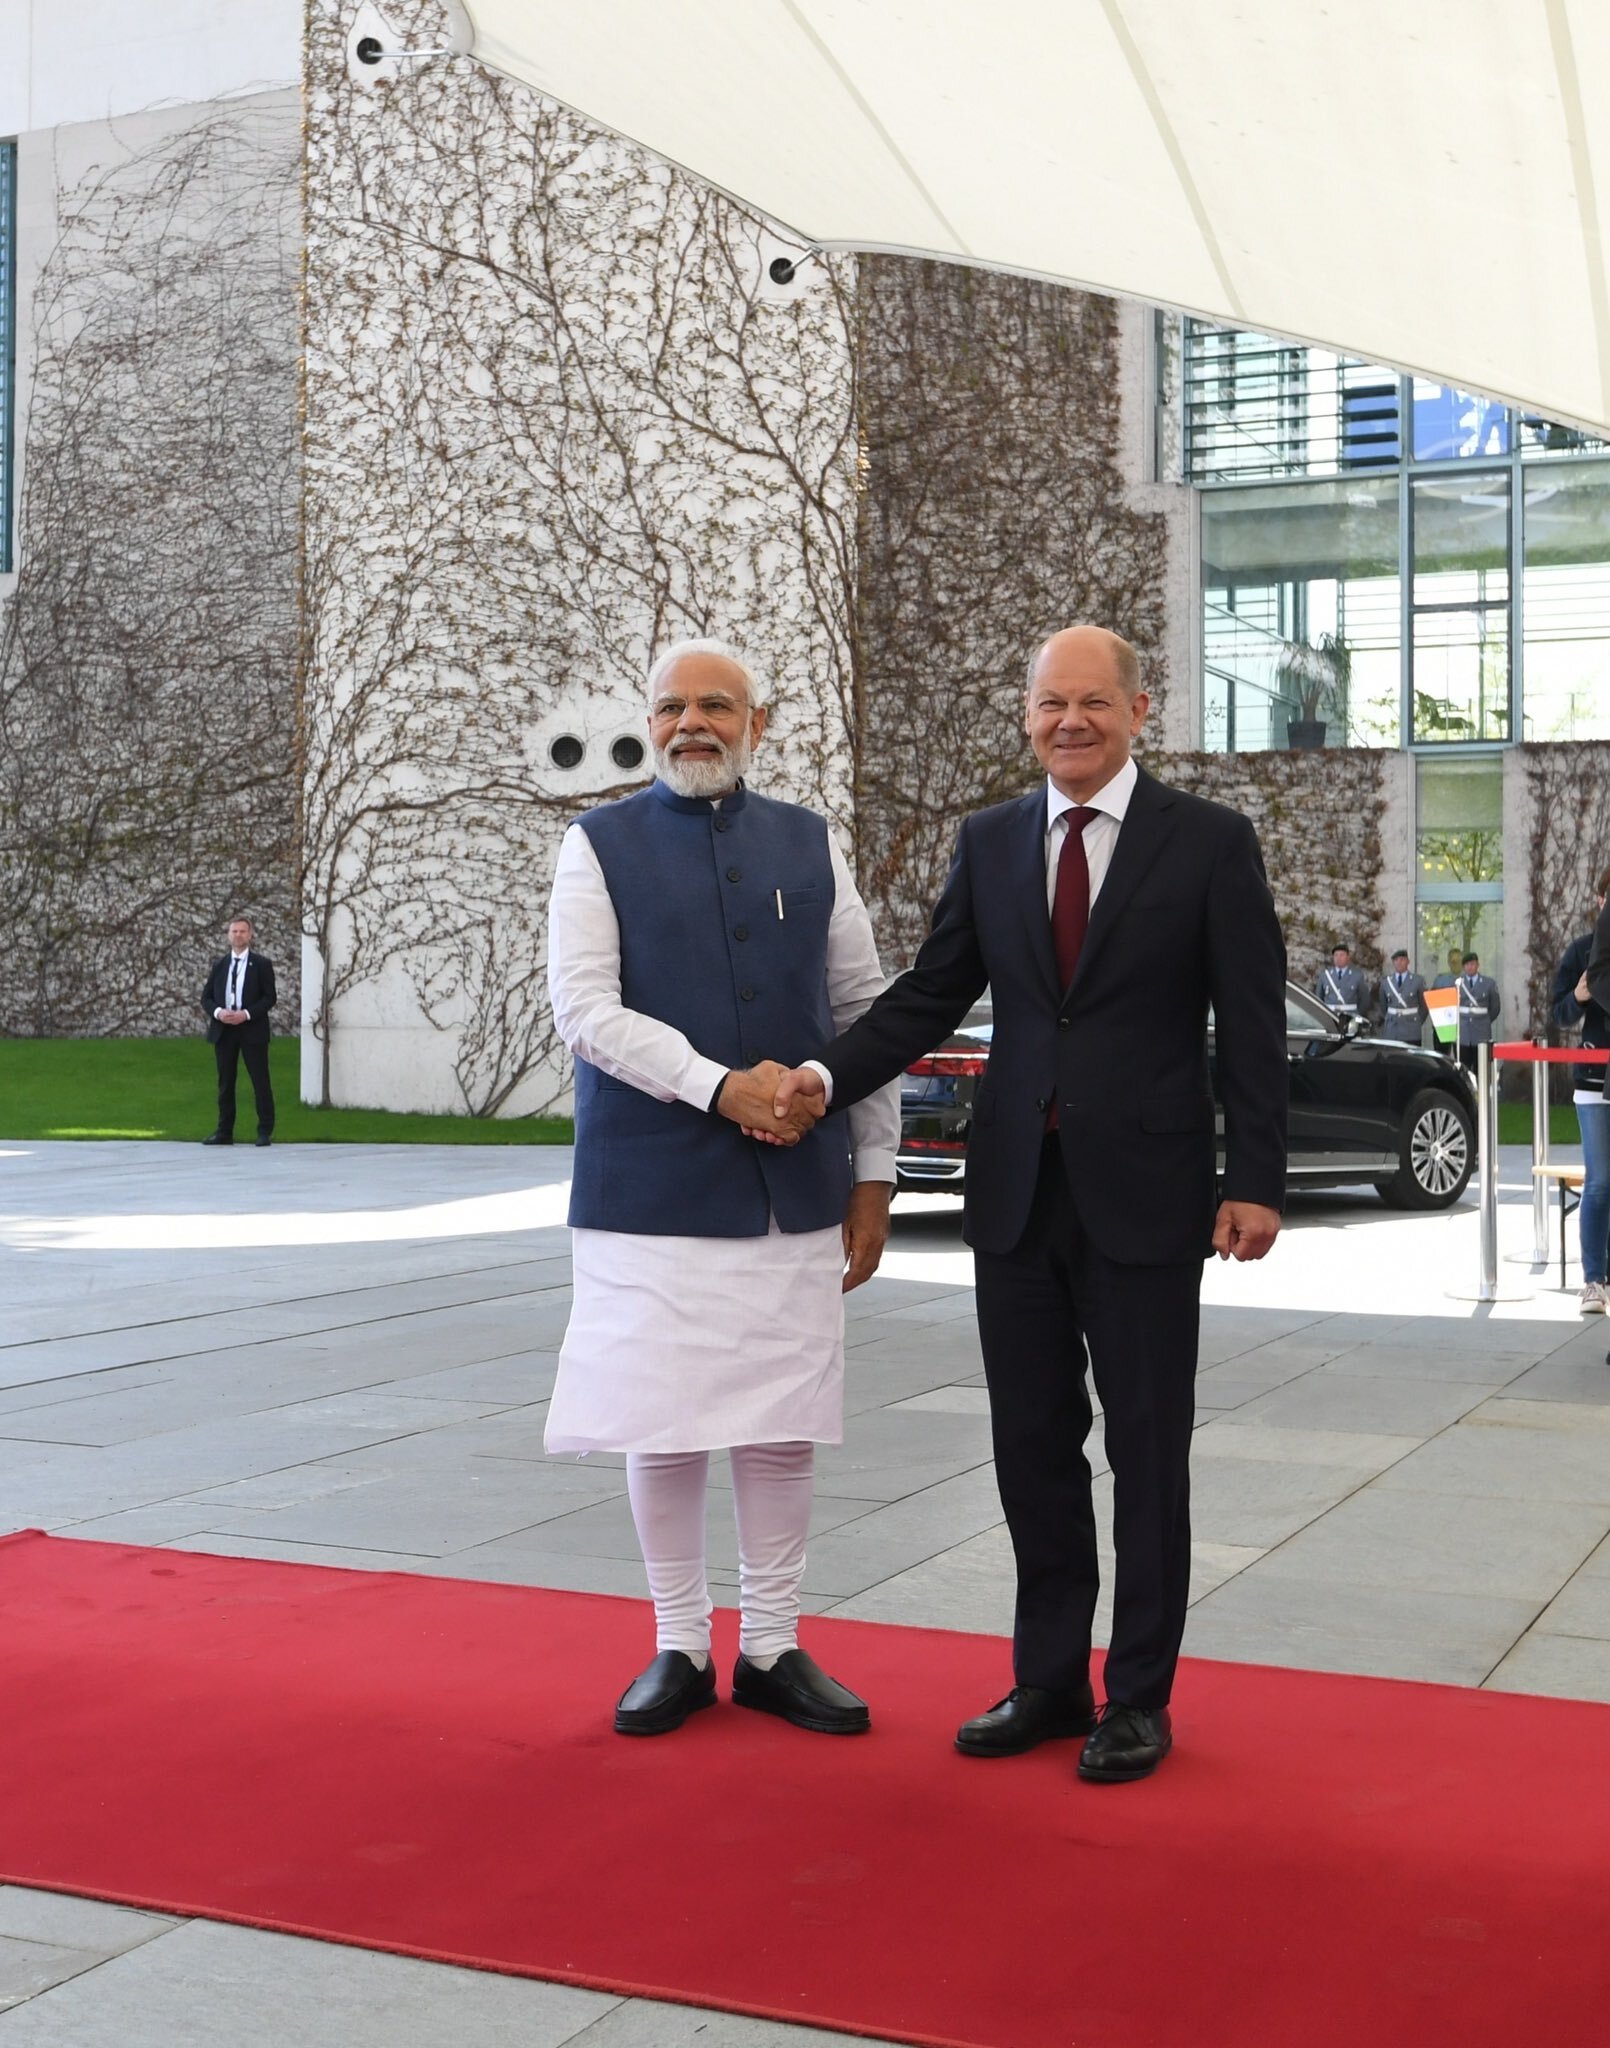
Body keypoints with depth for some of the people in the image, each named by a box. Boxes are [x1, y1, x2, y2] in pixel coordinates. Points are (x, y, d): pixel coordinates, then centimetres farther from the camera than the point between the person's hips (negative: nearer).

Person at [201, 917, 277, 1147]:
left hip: (252, 1028, -4)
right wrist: (218, 1012, -10)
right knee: (225, 1082, 7)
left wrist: (246, 1014, -16)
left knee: (260, 1081, -2)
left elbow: (270, 997, -4)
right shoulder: (219, 965, 12)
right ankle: (224, 1132, 12)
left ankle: (265, 1132, 3)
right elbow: (206, 997, 11)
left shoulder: (262, 964, 2)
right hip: (223, 1030, 4)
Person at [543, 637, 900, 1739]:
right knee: (663, 1430, 3)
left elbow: (865, 1011, 11)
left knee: (783, 1429, 7)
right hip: (654, 1189, -2)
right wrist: (720, 1087, -18)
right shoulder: (600, 845, 2)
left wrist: (873, 1173, 7)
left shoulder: (810, 843, 10)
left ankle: (773, 1649, 21)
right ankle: (680, 1649, 20)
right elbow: (584, 1009, -8)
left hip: (797, 1189, 2)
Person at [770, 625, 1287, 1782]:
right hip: (1017, 1193, 4)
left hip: (1143, 1196, -4)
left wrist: (1255, 1182, -10)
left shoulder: (1209, 843, -3)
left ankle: (1140, 1698, 20)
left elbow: (1251, 1026, -5)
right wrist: (828, 1077, -9)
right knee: (1032, 1443, 12)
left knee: (1146, 1448, 6)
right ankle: (1050, 1681, 26)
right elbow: (930, 995, 6)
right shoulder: (990, 844, 8)